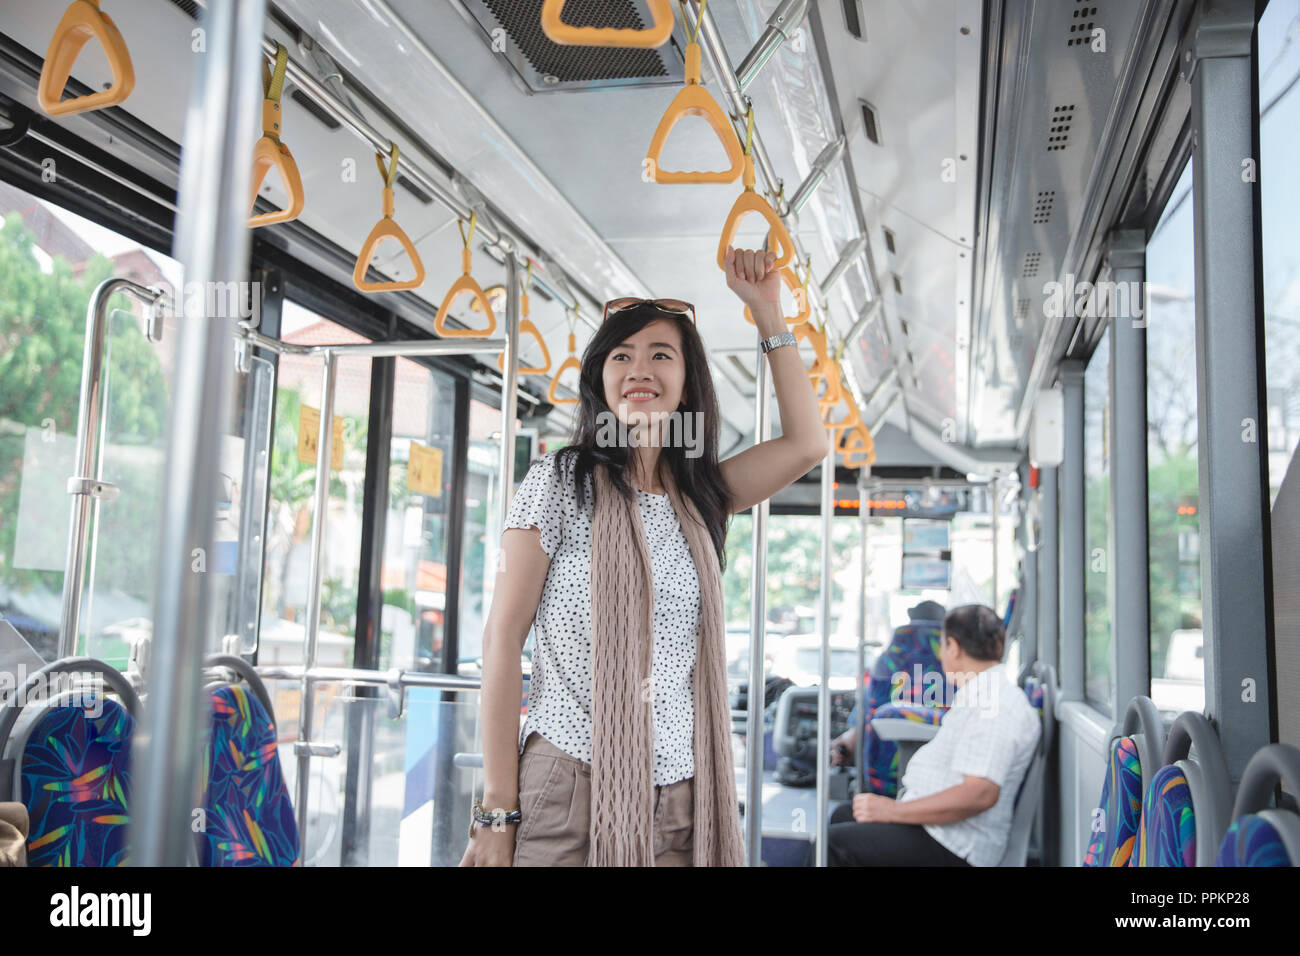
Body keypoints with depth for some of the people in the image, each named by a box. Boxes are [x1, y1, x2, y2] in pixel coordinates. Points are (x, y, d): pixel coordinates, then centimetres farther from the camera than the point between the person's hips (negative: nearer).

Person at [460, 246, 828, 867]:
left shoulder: (698, 495, 11)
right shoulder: (561, 480, -4)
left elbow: (807, 443, 7)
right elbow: (502, 637, -7)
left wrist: (767, 313, 7)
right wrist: (497, 812, -12)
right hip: (571, 790, -4)